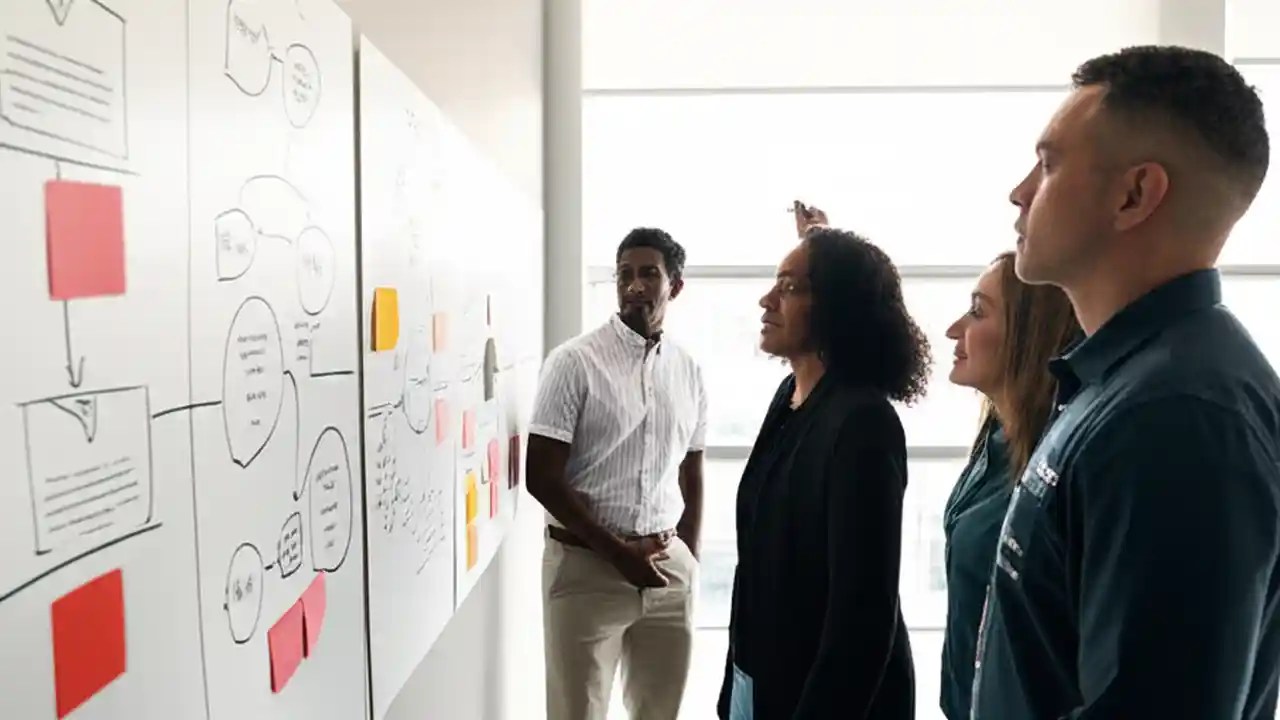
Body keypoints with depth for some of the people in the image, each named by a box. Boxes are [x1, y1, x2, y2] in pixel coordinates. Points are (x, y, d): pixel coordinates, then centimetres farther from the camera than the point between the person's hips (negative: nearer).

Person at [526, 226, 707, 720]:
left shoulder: (688, 371, 6)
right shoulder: (574, 362, -9)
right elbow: (542, 478, -11)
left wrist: (689, 558, 11)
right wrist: (618, 552, -12)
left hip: (668, 567, 4)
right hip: (586, 567, -4)